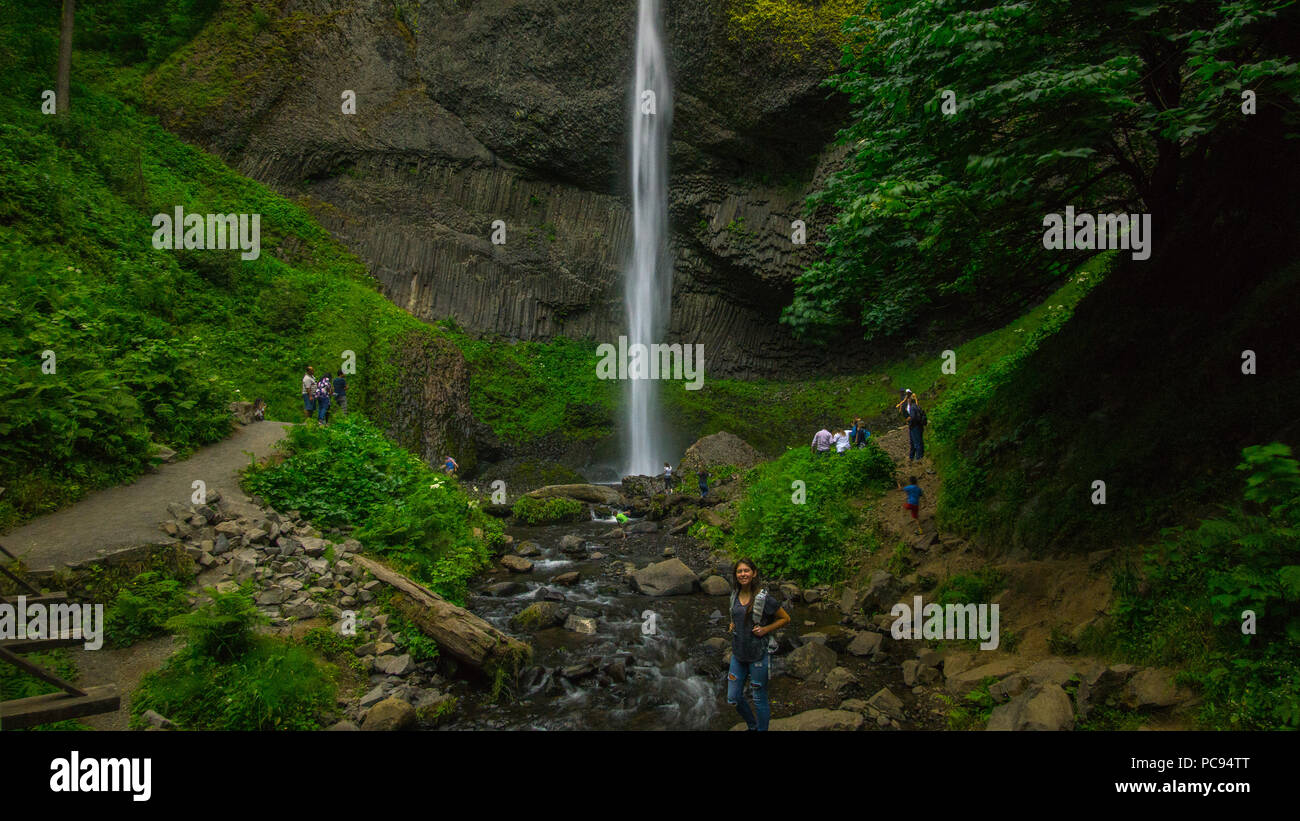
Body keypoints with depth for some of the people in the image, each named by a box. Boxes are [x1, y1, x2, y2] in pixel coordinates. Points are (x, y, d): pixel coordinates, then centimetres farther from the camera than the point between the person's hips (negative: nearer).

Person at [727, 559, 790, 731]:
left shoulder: (763, 598, -16)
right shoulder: (735, 595, 2)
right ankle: (752, 725, 38)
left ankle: (762, 728, 27)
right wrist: (732, 624, 5)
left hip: (758, 655, -6)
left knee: (759, 700, 7)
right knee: (733, 699, 13)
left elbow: (785, 619, -7)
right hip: (738, 654, 6)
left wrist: (765, 629, -16)